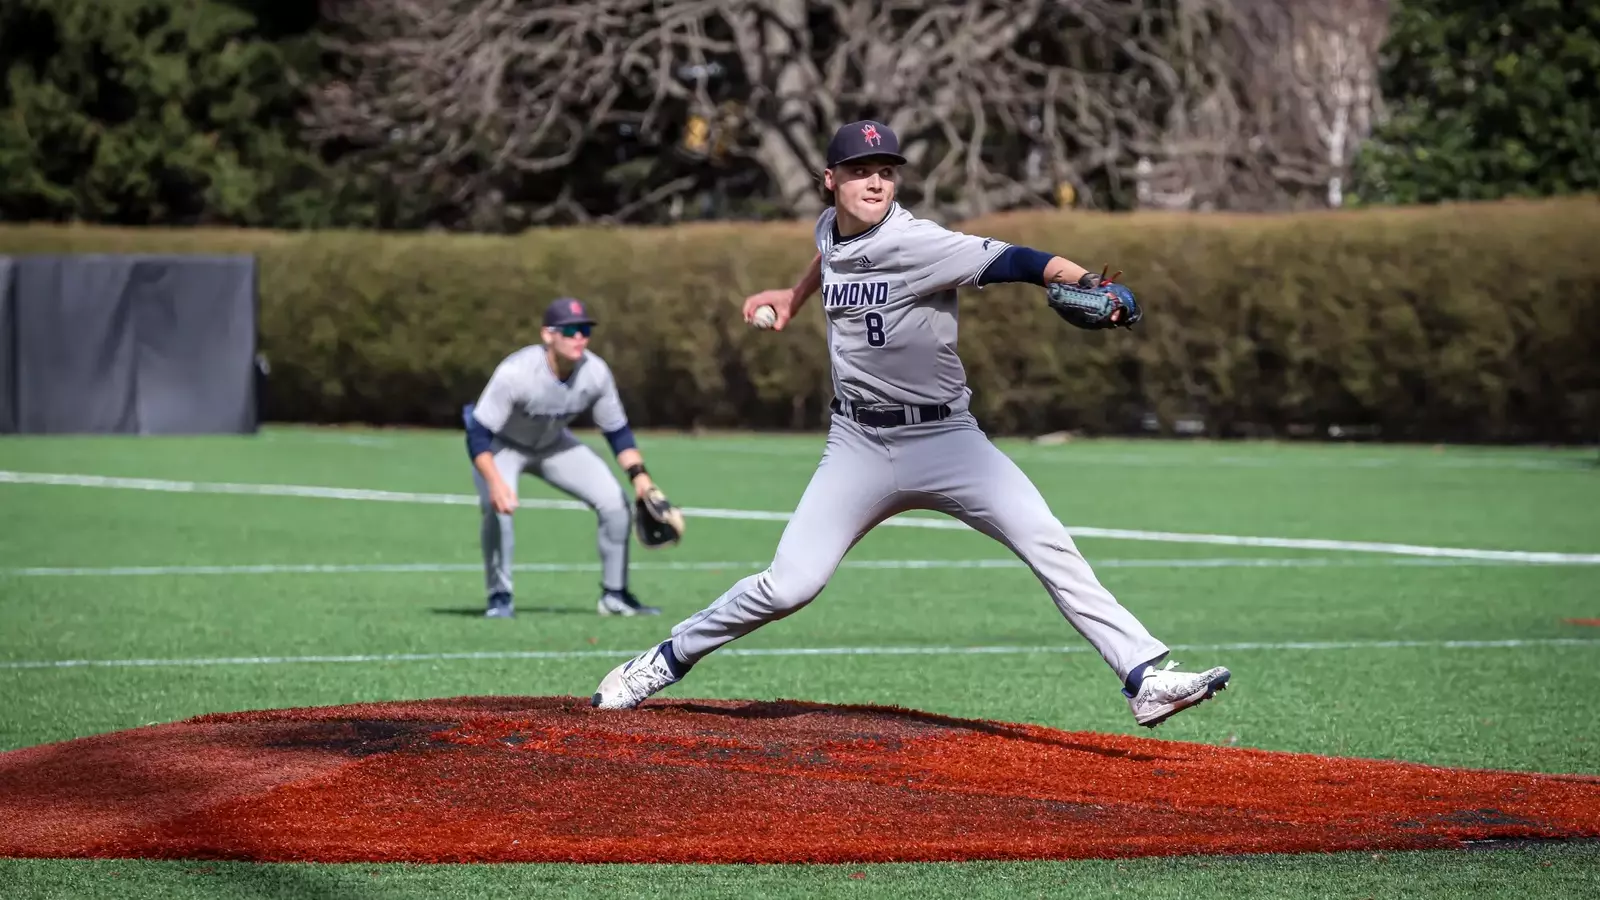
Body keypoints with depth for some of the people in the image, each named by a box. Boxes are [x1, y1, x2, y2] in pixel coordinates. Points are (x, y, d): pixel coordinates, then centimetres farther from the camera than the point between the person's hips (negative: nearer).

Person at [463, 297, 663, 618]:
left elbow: (617, 431, -6)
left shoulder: (596, 372, -21)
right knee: (497, 507, -32)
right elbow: (478, 434, -35)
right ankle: (500, 597, -12)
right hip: (502, 445, -5)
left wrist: (638, 473, -20)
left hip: (553, 444, 5)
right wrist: (495, 483, -48)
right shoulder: (516, 372, -36)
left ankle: (614, 595, 9)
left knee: (614, 502, -7)